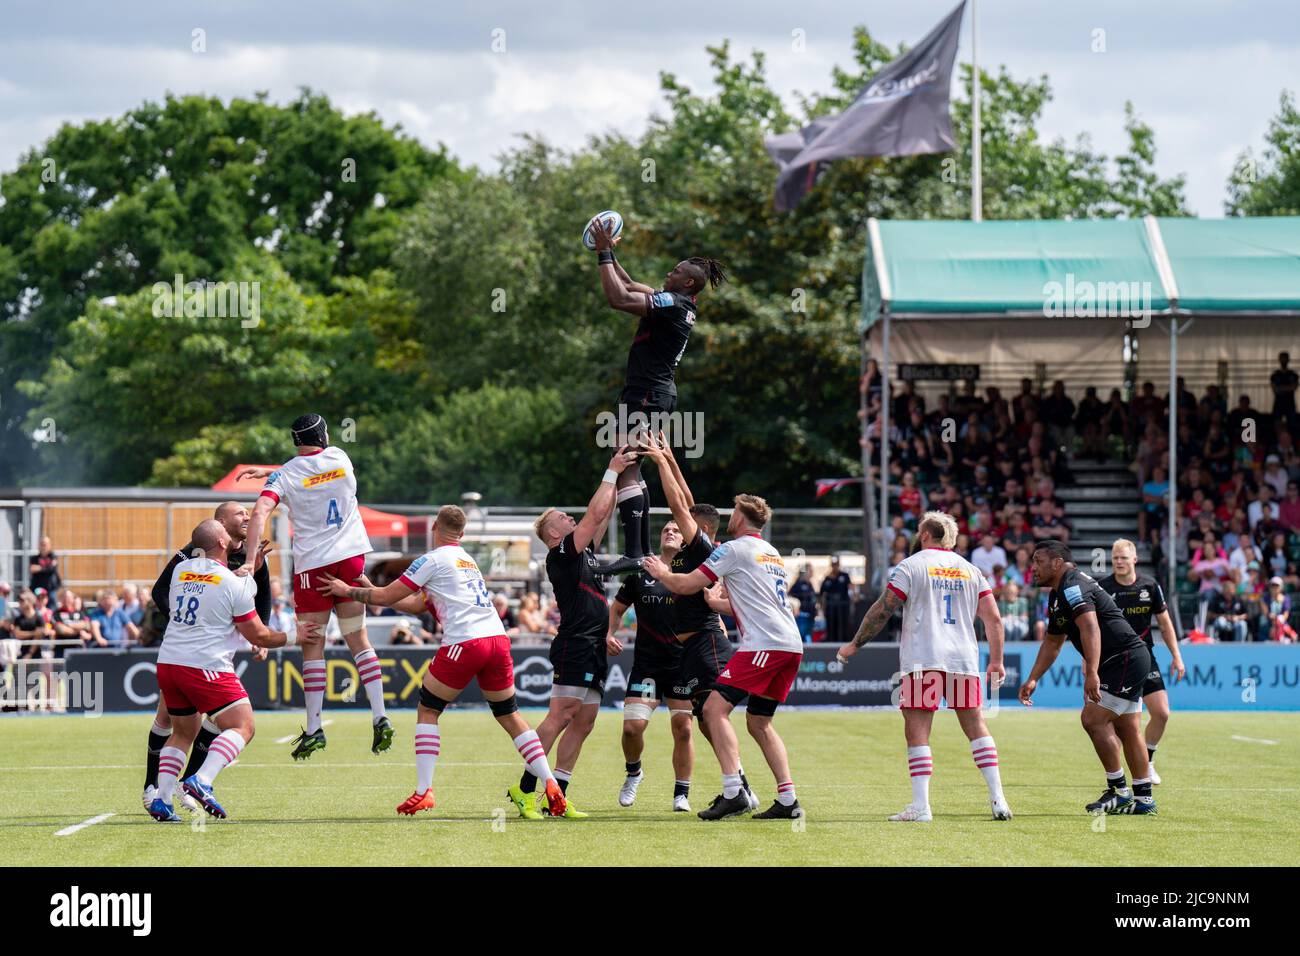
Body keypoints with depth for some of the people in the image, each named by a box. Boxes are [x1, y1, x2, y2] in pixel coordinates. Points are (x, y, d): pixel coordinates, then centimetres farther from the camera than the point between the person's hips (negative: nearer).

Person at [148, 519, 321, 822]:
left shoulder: (180, 570, 8)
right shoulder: (235, 584, -7)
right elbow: (259, 636, -2)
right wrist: (293, 638, 17)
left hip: (168, 661, 7)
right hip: (206, 666, -7)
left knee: (183, 732, 20)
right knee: (241, 728, -4)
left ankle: (162, 800, 8)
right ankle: (202, 781, -25)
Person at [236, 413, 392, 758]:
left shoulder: (286, 474, -5)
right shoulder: (339, 457, 6)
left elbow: (260, 512, -20)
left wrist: (252, 559, -25)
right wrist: (269, 473, 23)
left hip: (312, 565, -3)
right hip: (351, 558, 3)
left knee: (312, 647, 3)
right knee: (358, 640, 9)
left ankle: (313, 729, 0)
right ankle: (380, 718, 0)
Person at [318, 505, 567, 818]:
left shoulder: (433, 560, 2)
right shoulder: (468, 560, 26)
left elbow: (386, 596, 3)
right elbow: (418, 603, 32)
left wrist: (347, 591, 19)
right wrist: (366, 590, 34)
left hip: (464, 643, -6)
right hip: (498, 639, 7)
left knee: (427, 710, 7)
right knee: (509, 715, 14)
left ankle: (423, 792, -1)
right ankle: (552, 786, 5)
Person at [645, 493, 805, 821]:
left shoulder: (734, 549, -1)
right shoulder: (772, 553, 25)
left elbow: (686, 585, -1)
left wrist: (661, 573, 19)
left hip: (764, 643, -9)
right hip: (791, 645, 9)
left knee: (715, 708, -11)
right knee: (759, 723, 16)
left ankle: (733, 793, -23)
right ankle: (788, 800, 8)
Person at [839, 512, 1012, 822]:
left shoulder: (910, 567, 2)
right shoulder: (970, 571, 14)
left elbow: (881, 611, -1)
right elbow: (993, 619, 9)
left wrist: (854, 645, 8)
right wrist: (996, 661, 14)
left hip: (922, 660, -4)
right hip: (964, 660, 4)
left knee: (917, 731, -3)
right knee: (976, 727, 11)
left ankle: (921, 806, -11)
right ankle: (998, 800, 6)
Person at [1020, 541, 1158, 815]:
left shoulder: (1072, 587, -16)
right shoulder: (1057, 595, 18)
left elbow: (1090, 627, -31)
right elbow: (1052, 642, 29)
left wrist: (1092, 673, -40)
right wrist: (1033, 679, 24)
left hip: (1125, 658, -11)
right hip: (1133, 660, 11)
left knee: (1093, 719, -14)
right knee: (1128, 730, 12)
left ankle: (1119, 791, -10)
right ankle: (1143, 798, 15)